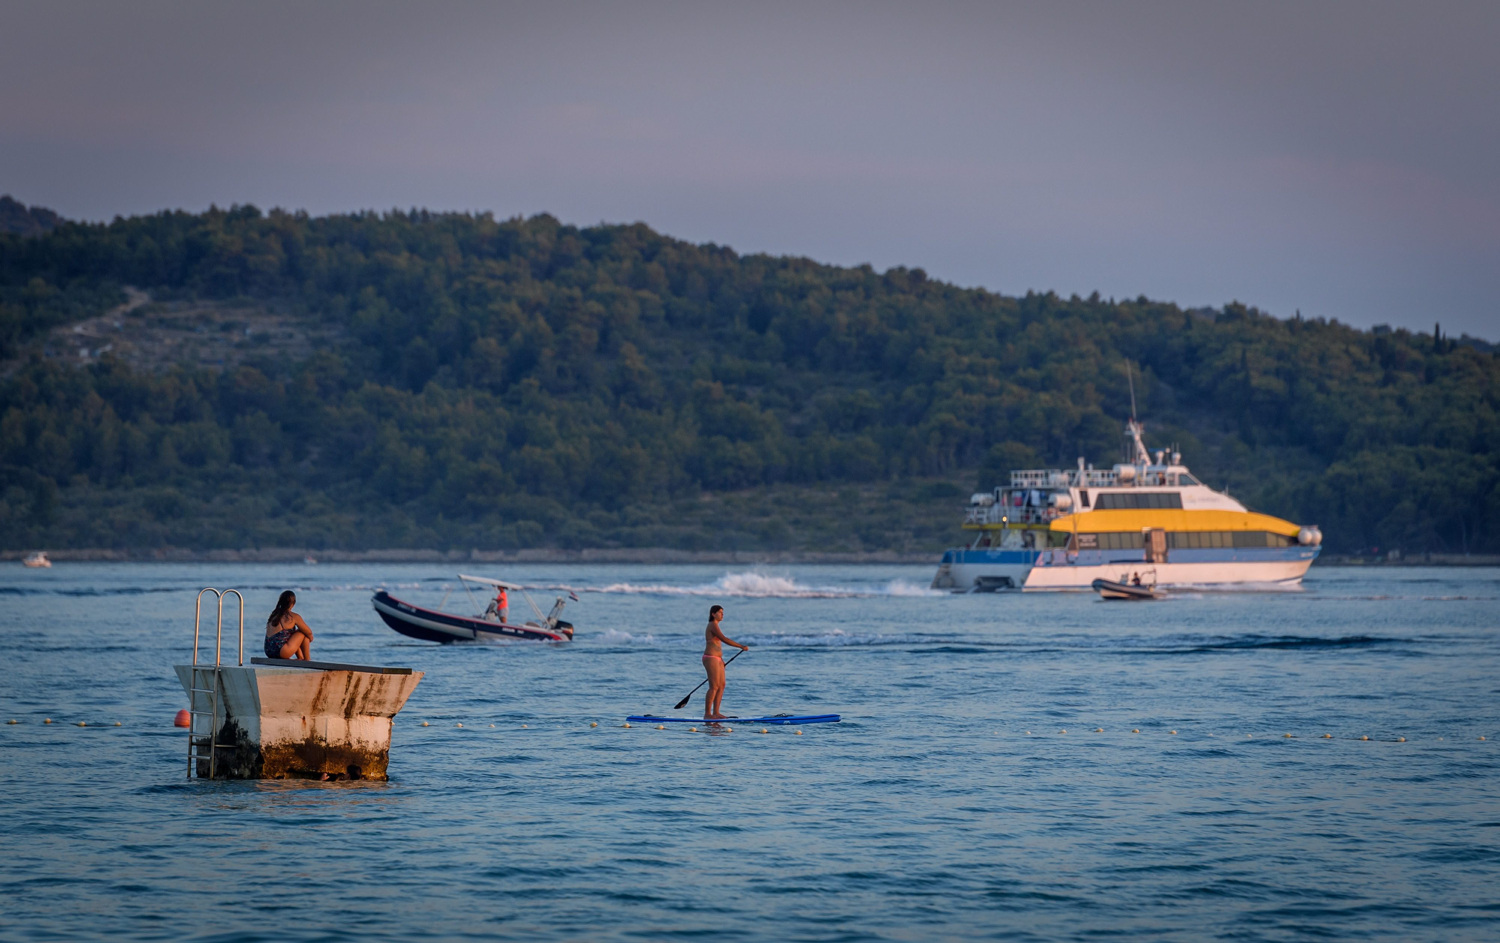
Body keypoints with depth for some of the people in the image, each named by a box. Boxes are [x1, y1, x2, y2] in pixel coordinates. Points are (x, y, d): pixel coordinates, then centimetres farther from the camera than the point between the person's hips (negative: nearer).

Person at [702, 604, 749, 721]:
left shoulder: (713, 626, 18)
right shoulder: (713, 625, -13)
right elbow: (724, 639, -21)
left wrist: (720, 659, 28)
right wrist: (741, 646, -20)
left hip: (717, 659, 10)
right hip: (711, 659, -10)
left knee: (721, 685, 9)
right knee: (714, 687, -10)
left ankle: (715, 712, 12)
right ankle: (707, 714, -8)